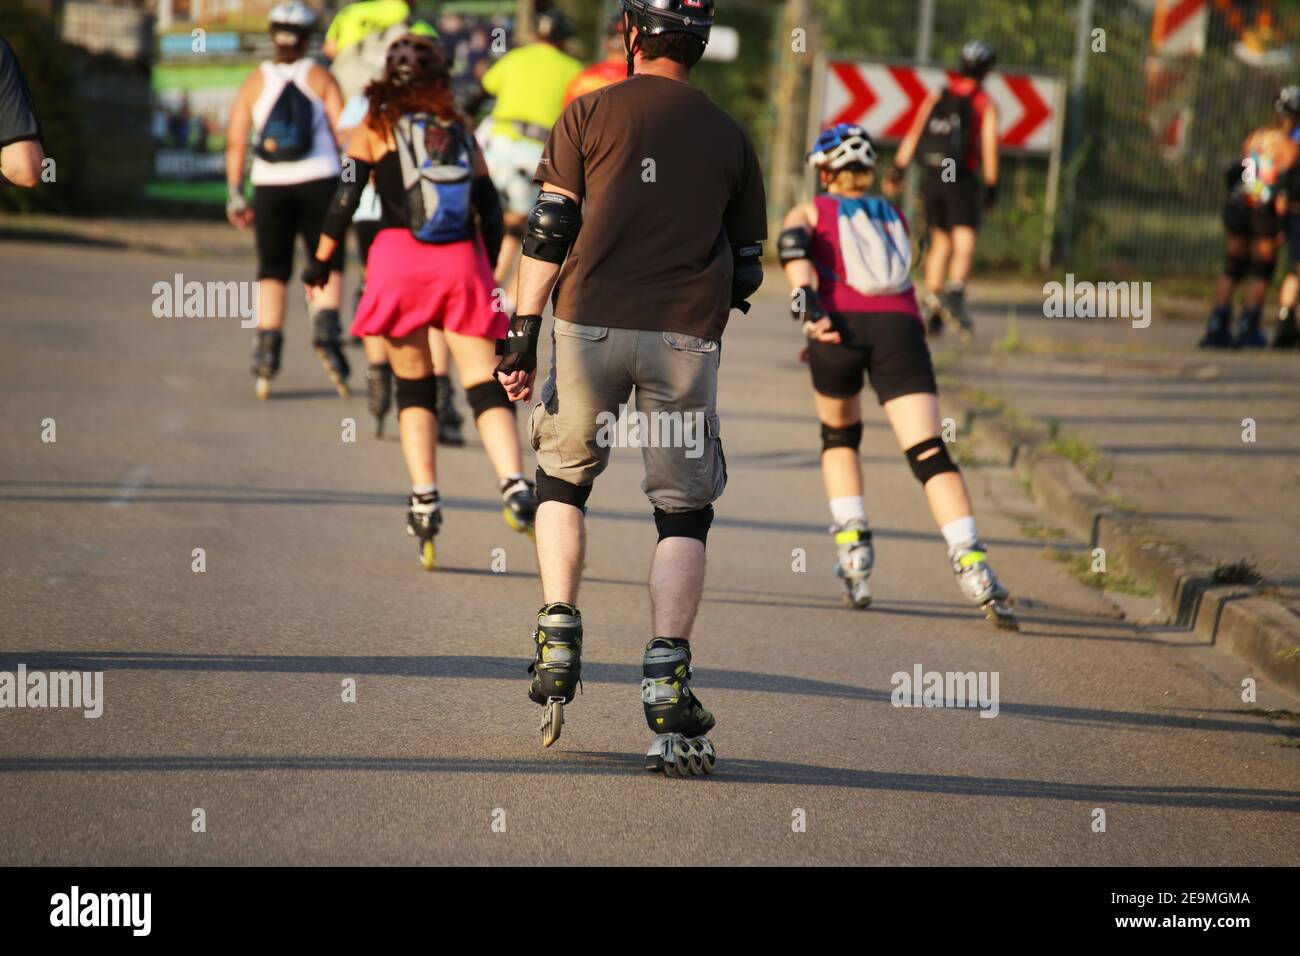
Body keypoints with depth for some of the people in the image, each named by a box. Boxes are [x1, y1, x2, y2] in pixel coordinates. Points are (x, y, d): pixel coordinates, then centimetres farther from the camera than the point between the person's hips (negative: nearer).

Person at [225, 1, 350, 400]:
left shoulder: (255, 82, 5)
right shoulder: (319, 76, 2)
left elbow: (235, 142, 1)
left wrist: (235, 196, 4)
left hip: (270, 186, 1)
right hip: (318, 180, -1)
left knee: (272, 272, 10)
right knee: (327, 266, 9)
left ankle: (267, 350, -1)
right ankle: (325, 328, -16)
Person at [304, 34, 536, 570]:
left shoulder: (377, 125, 11)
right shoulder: (460, 129, 18)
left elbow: (347, 196, 2)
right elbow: (489, 208, 15)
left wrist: (322, 260, 9)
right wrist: (488, 274, 24)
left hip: (400, 256, -1)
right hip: (462, 262, 1)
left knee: (413, 385, 10)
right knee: (484, 382, -5)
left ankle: (424, 500, 0)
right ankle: (514, 483, -27)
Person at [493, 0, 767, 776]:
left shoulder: (590, 114, 6)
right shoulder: (729, 136, 12)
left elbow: (548, 232, -1)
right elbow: (748, 270, 15)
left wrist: (525, 333, 1)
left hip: (591, 325, 0)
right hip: (685, 339, 0)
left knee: (564, 480, 21)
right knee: (684, 513, 3)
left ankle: (559, 638, 8)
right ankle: (667, 678, -10)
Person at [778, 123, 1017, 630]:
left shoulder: (811, 211, 22)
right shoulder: (895, 218, 31)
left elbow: (792, 244, -1)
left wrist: (807, 307, -13)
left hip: (842, 324, -1)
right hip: (900, 323, 1)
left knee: (839, 437, 26)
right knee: (929, 452, -11)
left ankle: (853, 547, 11)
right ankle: (971, 563, -30)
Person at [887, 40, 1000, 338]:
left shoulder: (937, 97, 10)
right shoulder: (986, 104, -1)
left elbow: (913, 134, 3)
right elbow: (989, 148, -8)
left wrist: (897, 171, 2)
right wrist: (992, 188, -2)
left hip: (930, 178, 4)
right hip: (961, 179, -4)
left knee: (940, 241, 18)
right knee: (964, 244, -10)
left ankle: (932, 307, 18)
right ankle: (956, 292, -37)